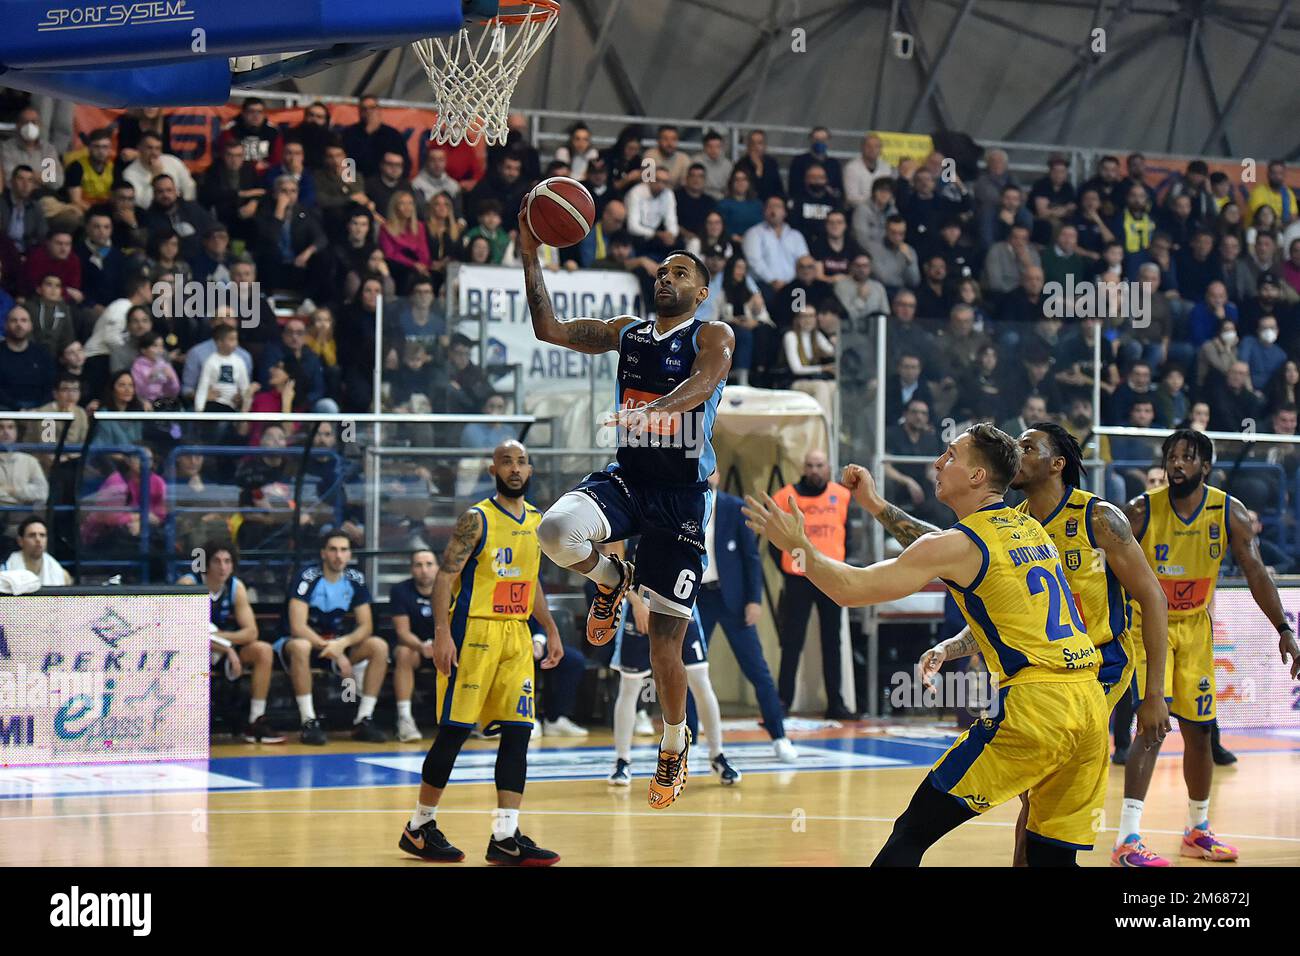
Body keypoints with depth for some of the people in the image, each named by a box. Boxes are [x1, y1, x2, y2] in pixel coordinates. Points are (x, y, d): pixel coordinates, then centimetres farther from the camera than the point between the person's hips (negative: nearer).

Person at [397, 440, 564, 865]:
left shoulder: (538, 521, 13)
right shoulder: (476, 519, -9)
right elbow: (445, 576, -12)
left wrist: (551, 630, 21)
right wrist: (441, 633, -21)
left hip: (517, 636, 6)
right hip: (474, 633, -6)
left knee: (518, 731, -1)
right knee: (454, 731, -3)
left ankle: (506, 838, 0)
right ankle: (419, 828, 10)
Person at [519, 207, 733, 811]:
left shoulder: (713, 337, -4)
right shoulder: (625, 332, 12)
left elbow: (702, 383, -25)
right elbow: (549, 330, 7)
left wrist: (656, 407, -45)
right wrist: (531, 258, -2)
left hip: (682, 496, -4)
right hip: (625, 479, 4)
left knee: (665, 643, -2)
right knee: (556, 531, -32)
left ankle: (675, 744, 23)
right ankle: (611, 581, 4)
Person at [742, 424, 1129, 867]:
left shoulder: (955, 545, -3)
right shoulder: (1030, 528, 20)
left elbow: (850, 588, -4)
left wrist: (798, 545, 9)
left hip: (1033, 702, -8)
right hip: (1090, 702, 8)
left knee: (911, 834, -1)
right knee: (1051, 856, 15)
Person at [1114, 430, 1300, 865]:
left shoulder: (1229, 512, -8)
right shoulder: (1140, 512, -16)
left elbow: (1255, 572, -5)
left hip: (1195, 627, 4)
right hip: (1147, 623, -4)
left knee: (1198, 730, 12)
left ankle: (1197, 831, 31)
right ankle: (1127, 841, -24)